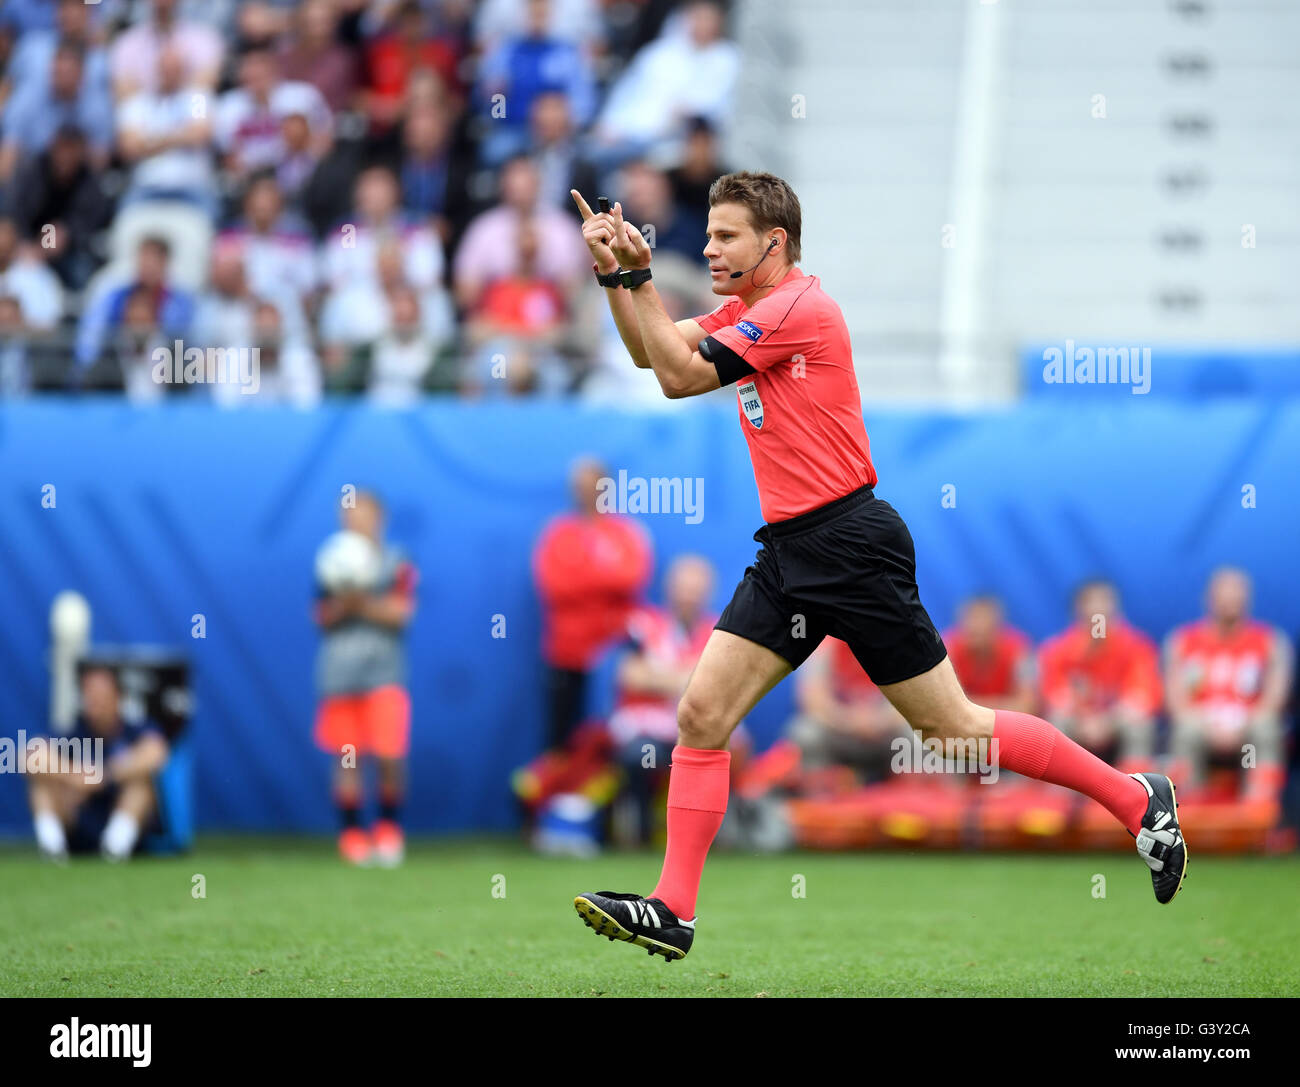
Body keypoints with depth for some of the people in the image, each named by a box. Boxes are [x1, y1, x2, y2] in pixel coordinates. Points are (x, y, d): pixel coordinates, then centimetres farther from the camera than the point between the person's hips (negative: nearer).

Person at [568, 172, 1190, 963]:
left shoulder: (797, 307, -13)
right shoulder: (749, 313, 15)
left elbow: (680, 376, -15)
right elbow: (653, 352, 17)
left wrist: (640, 274, -12)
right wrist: (617, 274, 2)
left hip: (850, 546, -9)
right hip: (790, 552, 9)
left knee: (955, 730, -3)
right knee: (701, 716, -2)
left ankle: (1137, 800, 10)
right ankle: (674, 912, -2)